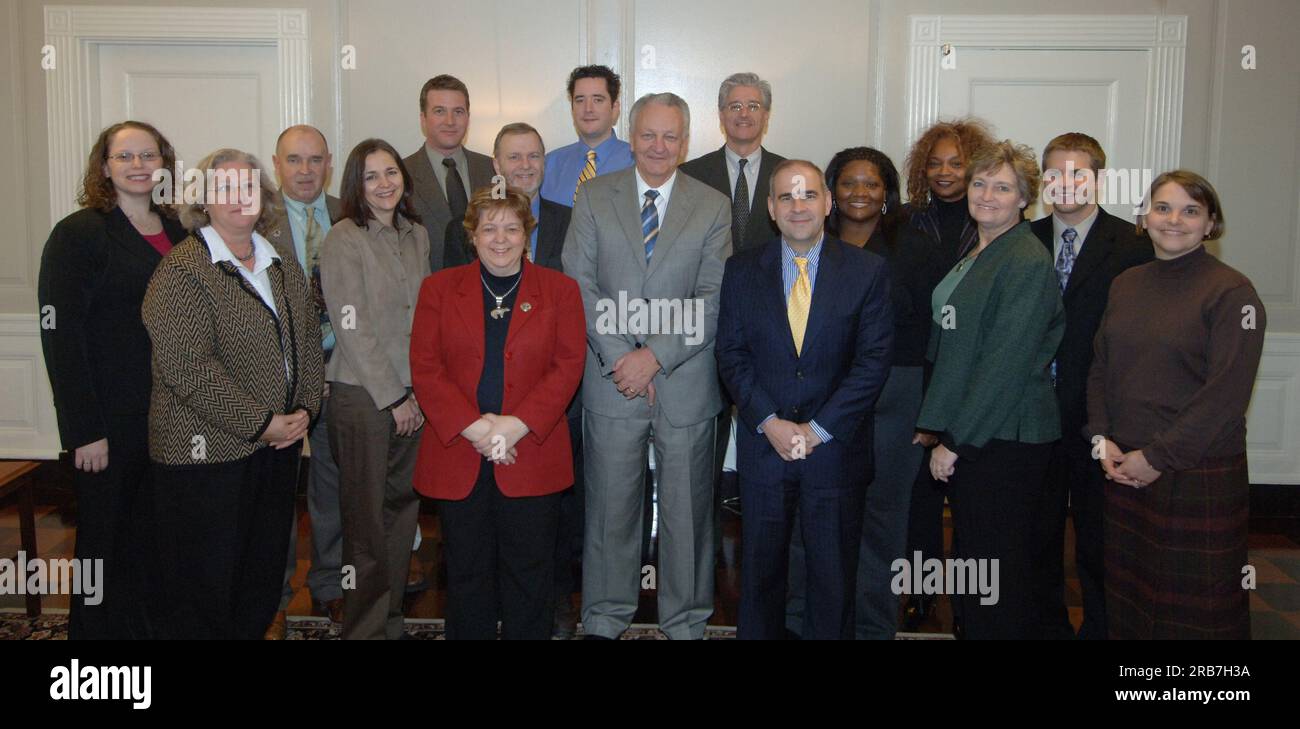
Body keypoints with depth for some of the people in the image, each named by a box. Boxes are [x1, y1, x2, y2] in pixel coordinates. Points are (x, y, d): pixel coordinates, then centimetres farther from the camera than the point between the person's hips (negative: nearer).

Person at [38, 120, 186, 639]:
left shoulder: (178, 233, 10)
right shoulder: (77, 235, -8)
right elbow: (59, 335, -13)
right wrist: (84, 431, -16)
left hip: (172, 418, 5)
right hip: (110, 423, -5)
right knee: (106, 541, 7)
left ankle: (154, 625, 29)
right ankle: (95, 628, 25)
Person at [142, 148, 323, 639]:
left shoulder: (285, 271, 13)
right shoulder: (182, 271, -10)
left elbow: (309, 346, 16)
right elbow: (186, 367, -18)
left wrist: (305, 410, -1)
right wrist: (261, 423, -16)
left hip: (278, 447, 7)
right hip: (208, 452, -6)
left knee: (264, 581, 14)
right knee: (208, 585, 3)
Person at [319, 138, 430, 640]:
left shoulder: (417, 236, 11)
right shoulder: (344, 239, -7)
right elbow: (352, 328, -11)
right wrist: (393, 397, -11)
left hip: (412, 395, 5)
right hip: (362, 395, -5)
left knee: (404, 505, 11)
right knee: (367, 514, 2)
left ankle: (393, 614, 25)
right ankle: (367, 626, 15)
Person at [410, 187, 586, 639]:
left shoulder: (560, 290, 5)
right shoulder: (439, 289, 8)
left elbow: (568, 366, -3)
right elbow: (424, 367, 0)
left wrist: (517, 425, -14)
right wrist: (471, 426, -13)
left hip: (532, 455, -1)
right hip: (458, 454, 1)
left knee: (530, 573, 7)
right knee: (467, 572, 11)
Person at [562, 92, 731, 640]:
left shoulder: (713, 207, 3)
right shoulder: (594, 197, 5)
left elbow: (714, 301, -3)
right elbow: (578, 283, -2)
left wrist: (655, 357, -12)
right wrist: (618, 357, -11)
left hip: (686, 383, 0)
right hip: (612, 379, 0)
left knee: (686, 508, 9)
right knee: (610, 505, 9)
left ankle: (685, 620, 25)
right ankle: (605, 616, 26)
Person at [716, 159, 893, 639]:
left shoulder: (868, 271, -3)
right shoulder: (741, 271, 2)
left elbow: (873, 361, -7)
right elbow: (731, 356, -1)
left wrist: (818, 429, -13)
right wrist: (769, 423, -12)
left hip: (836, 447, -1)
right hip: (763, 446, 1)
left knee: (834, 574, 10)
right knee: (760, 568, 14)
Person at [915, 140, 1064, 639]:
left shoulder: (1027, 264, -14)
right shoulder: (974, 256, 14)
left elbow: (1006, 366, -19)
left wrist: (955, 441, -16)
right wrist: (940, 427, 14)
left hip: (1003, 439, -9)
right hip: (964, 435, 9)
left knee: (996, 571, 0)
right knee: (969, 565, 17)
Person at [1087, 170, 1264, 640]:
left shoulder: (1231, 292, -9)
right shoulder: (1125, 285, 9)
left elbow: (1227, 393, -15)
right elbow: (1100, 370, 12)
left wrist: (1157, 457, -15)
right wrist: (1102, 439, -3)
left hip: (1200, 474, -5)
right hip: (1123, 470, 5)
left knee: (1194, 611, 7)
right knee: (1127, 598, 15)